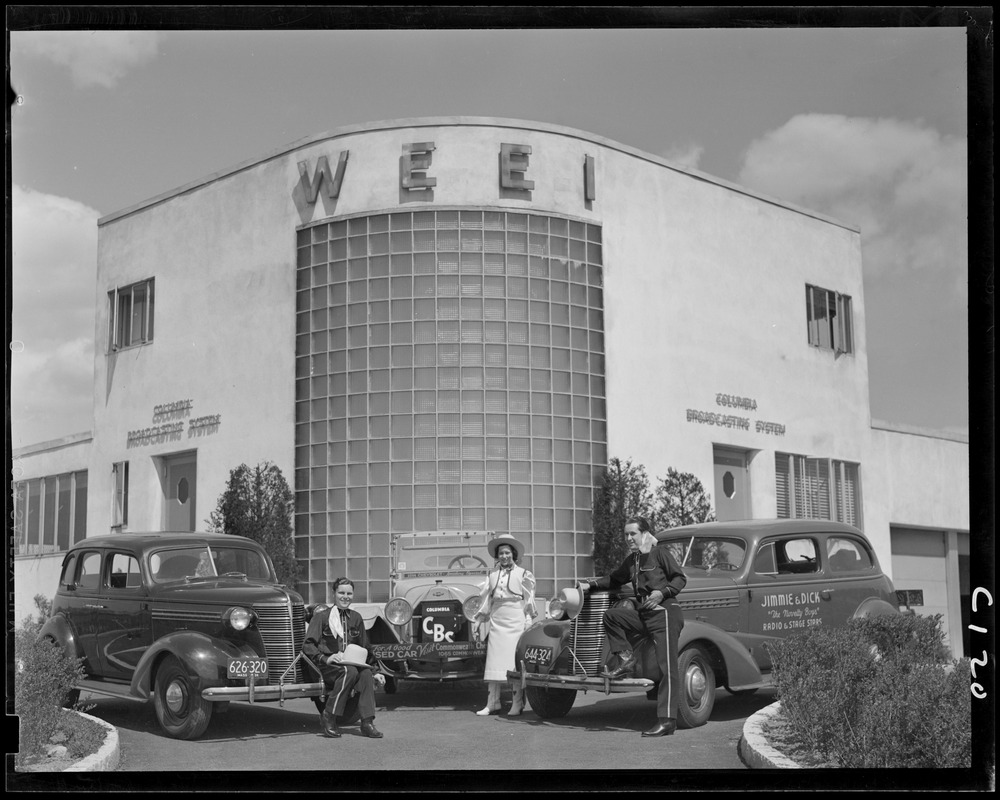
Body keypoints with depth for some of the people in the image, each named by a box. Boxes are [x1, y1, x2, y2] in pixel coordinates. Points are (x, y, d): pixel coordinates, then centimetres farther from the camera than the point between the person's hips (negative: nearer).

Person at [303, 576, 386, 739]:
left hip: (351, 663, 4)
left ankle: (367, 722, -28)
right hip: (327, 669, -4)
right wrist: (325, 659, -21)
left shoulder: (356, 618, 17)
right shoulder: (321, 617, 3)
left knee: (366, 674, -29)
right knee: (350, 671, -35)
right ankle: (328, 716, -25)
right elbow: (308, 646, -5)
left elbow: (364, 649, 22)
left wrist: (374, 672, 11)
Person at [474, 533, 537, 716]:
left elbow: (528, 600, 3)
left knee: (515, 660, -4)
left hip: (516, 620, -3)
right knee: (494, 661, 1)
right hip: (496, 619, 3)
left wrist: (529, 620, -2)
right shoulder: (492, 574, 13)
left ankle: (517, 704, 0)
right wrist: (481, 617, 11)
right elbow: (485, 596, 15)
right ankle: (493, 704, 5)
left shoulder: (523, 574, 4)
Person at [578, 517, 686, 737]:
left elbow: (680, 578, -3)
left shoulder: (660, 554, -4)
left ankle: (667, 720, -15)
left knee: (667, 667, -11)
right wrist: (590, 584, 17)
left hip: (665, 613, -7)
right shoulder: (631, 560, 16)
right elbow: (615, 579, 27)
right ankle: (624, 656, 2)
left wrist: (663, 592, -17)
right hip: (642, 614, 7)